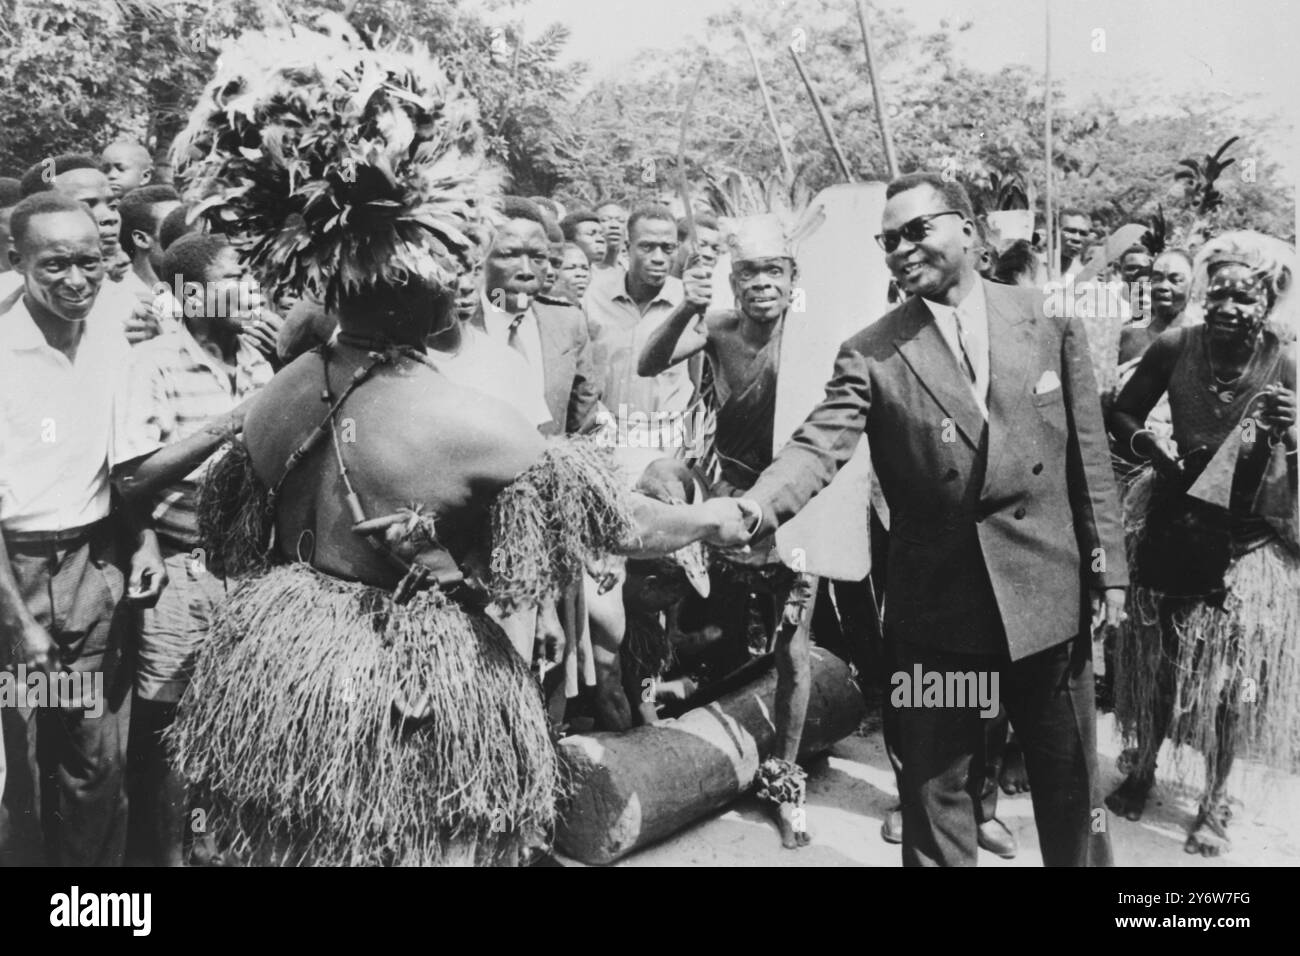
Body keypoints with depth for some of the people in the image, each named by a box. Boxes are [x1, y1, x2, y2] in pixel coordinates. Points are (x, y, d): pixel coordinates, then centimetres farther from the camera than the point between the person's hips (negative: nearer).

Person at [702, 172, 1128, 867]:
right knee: (935, 785, 12)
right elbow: (819, 445, -16)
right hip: (934, 606, -1)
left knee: (1070, 783, 16)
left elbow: (1087, 455, 4)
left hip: (1048, 597, 1)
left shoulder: (1049, 325, 1)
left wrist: (1107, 568, 3)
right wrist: (755, 507, -35)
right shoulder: (870, 354, -3)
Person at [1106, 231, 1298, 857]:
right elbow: (1120, 415, 3)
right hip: (1174, 525, 2)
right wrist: (1149, 445, -16)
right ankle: (1142, 769, 35)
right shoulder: (1175, 347, -12)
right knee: (1155, 656, 13)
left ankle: (1215, 801, 28)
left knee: (1233, 671, 9)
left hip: (1249, 539, -1)